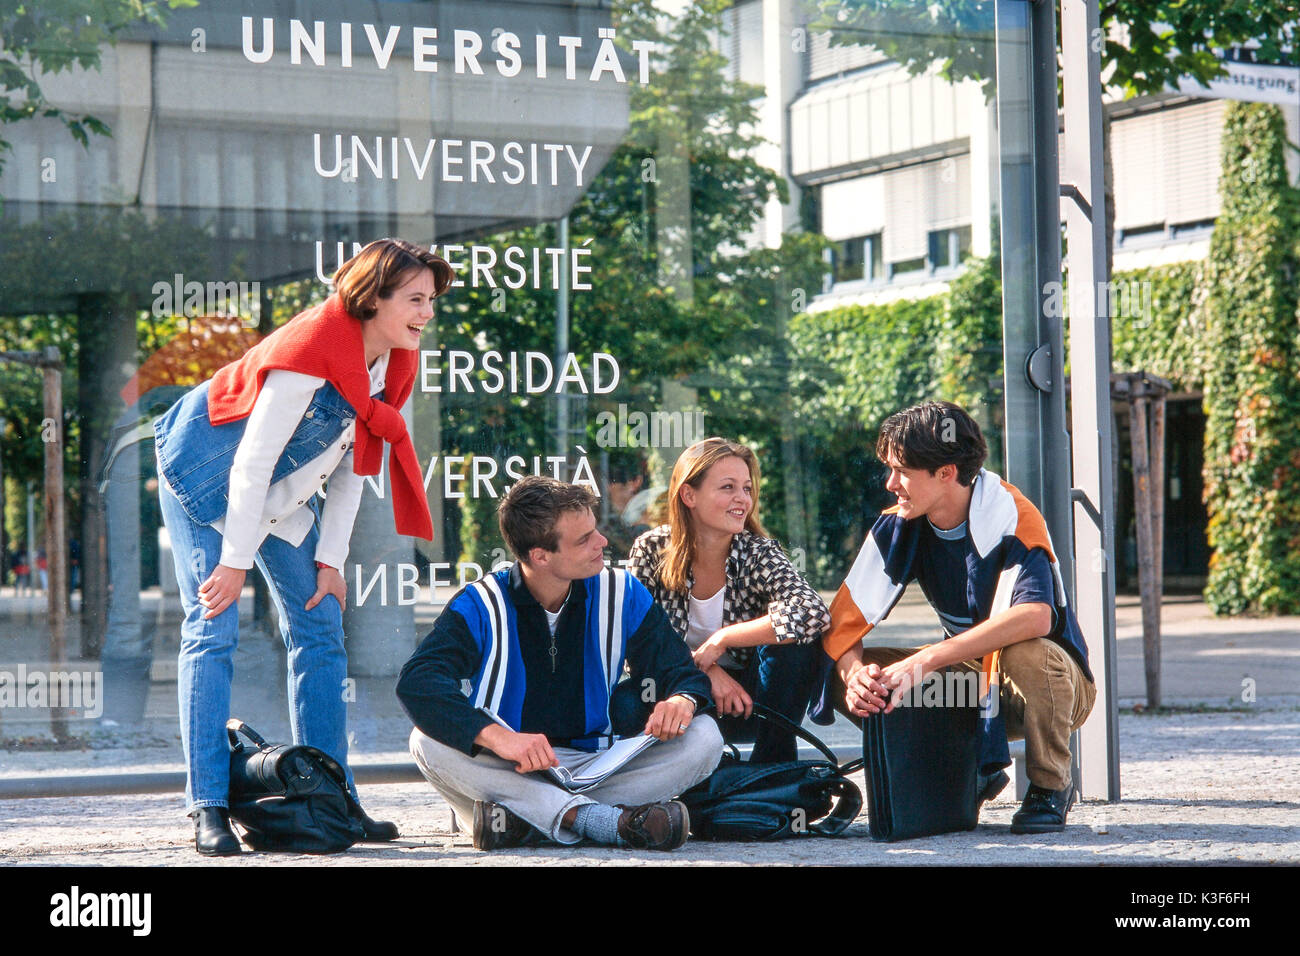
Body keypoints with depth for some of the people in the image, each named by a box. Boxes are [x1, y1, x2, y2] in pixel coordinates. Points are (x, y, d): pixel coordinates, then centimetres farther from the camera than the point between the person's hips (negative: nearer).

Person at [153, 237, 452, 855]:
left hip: (280, 493, 8)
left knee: (320, 630, 3)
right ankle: (208, 809, -12)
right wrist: (235, 562, -23)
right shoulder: (311, 350, -29)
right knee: (213, 630, -13)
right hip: (207, 475, -8)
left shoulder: (390, 362, -6)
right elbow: (252, 460, -26)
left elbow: (351, 465, 3)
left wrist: (330, 560, -2)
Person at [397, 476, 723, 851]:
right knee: (429, 741, -31)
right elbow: (417, 681, -23)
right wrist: (498, 736, -40)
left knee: (703, 738, -19)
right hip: (507, 773, -2)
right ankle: (603, 819, -39)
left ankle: (523, 820, -31)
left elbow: (682, 672, 4)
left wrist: (682, 700, -24)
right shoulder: (482, 606, -8)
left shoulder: (622, 594, 3)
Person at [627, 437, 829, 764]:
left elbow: (814, 614, -32)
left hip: (741, 706, 0)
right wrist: (704, 669, -24)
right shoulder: (652, 550, -10)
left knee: (794, 645, -28)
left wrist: (721, 640, -27)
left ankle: (773, 762, -13)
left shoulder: (758, 554, -14)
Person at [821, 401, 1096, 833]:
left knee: (1026, 653, -40)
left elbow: (1035, 617, -41)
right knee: (842, 675, -14)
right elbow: (844, 619, -10)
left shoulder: (1011, 516, -24)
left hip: (1059, 684, -5)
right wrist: (853, 672, -33)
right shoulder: (899, 526, -7)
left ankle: (1050, 786, -13)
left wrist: (926, 660, -45)